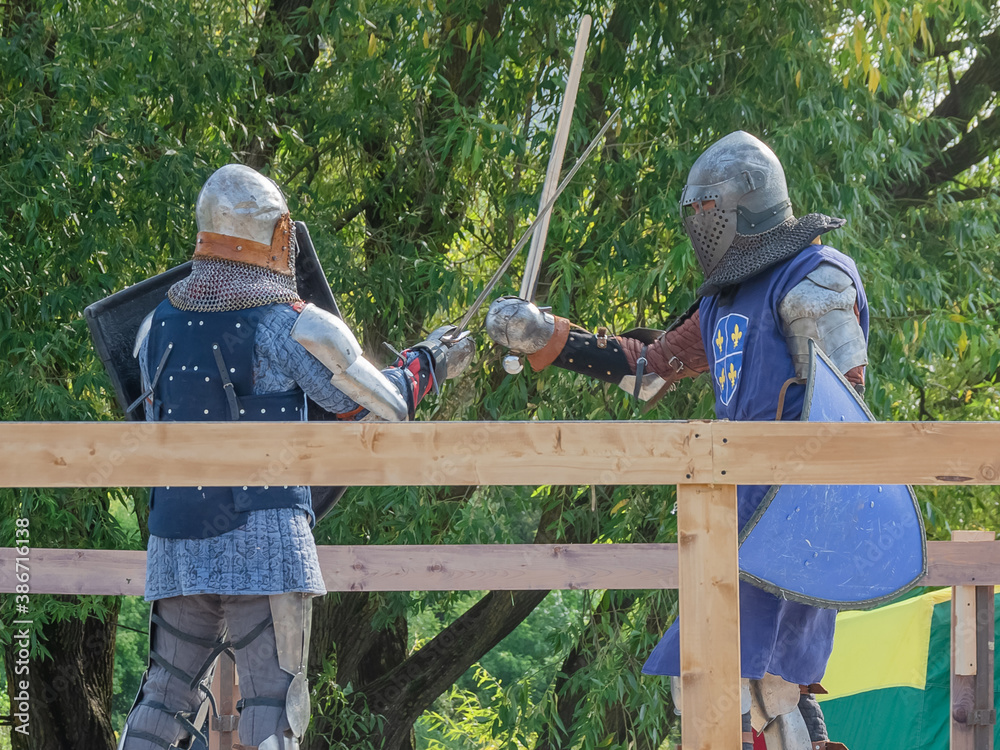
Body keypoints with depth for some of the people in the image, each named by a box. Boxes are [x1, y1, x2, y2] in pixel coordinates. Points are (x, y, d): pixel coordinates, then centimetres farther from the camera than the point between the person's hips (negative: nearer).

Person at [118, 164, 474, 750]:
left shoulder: (157, 326, 9)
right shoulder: (292, 325, -7)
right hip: (265, 541, -5)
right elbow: (381, 406, 1)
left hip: (177, 544, 5)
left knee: (167, 697, 13)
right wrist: (428, 364, 19)